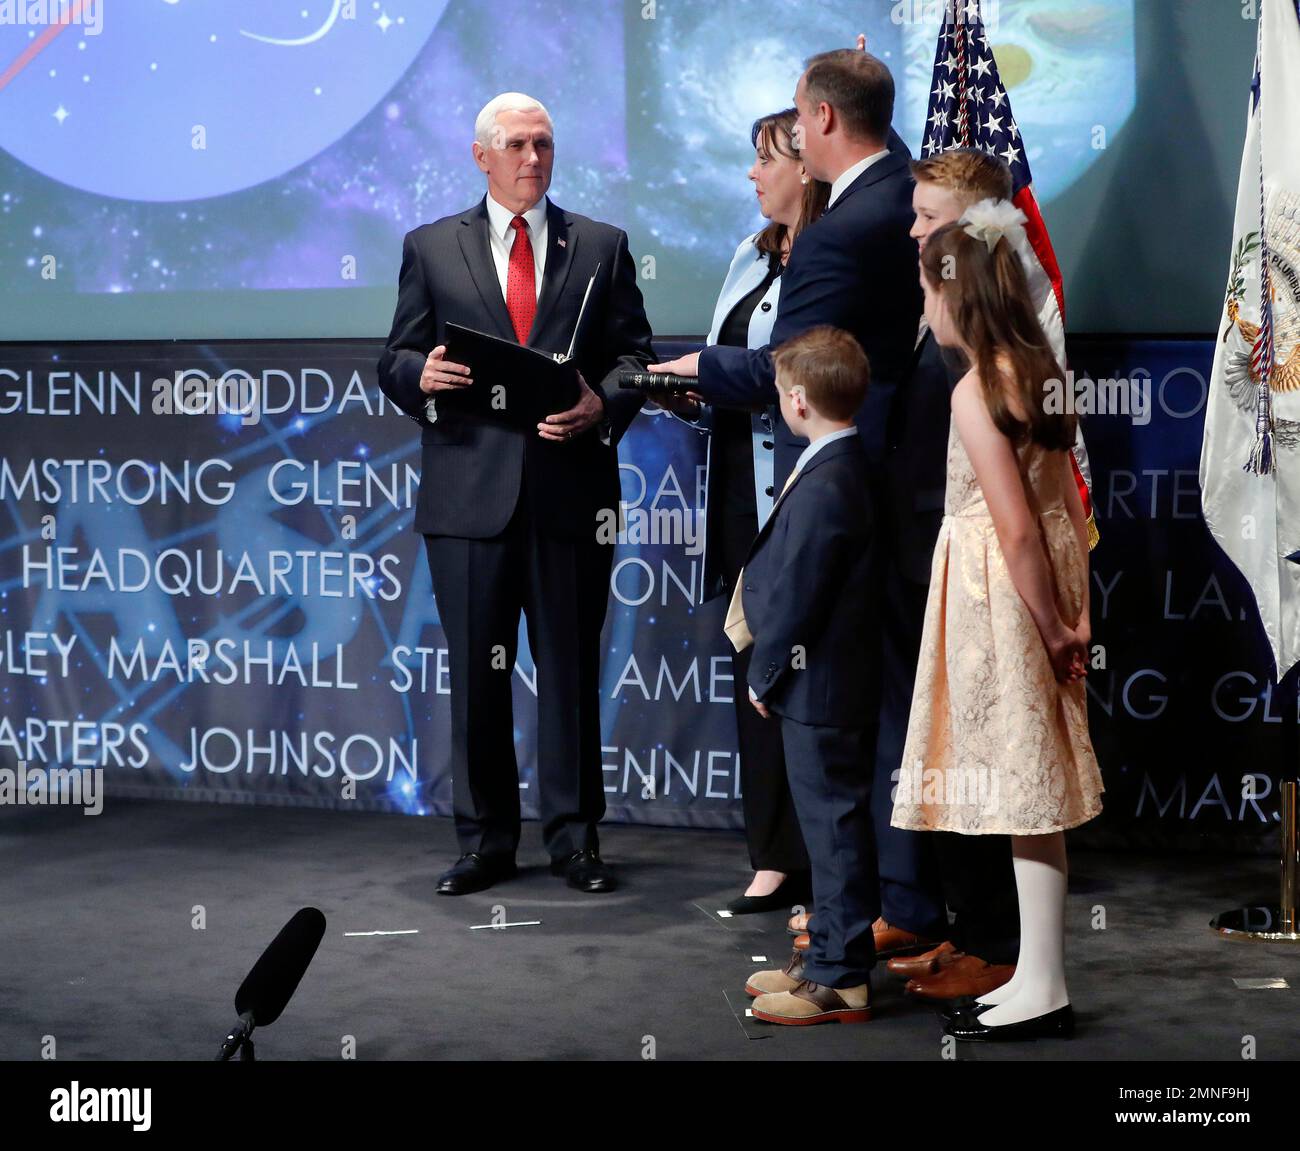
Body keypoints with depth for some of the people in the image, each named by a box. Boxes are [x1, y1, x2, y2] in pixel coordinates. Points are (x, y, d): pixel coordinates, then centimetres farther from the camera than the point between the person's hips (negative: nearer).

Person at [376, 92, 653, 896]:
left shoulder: (602, 248, 10)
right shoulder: (431, 249, 11)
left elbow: (634, 356, 6)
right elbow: (397, 362, 9)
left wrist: (603, 405, -13)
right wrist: (422, 375, -14)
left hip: (571, 486, 0)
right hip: (470, 490, 0)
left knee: (571, 665, 4)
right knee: (476, 670, 4)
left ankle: (574, 835, 13)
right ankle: (486, 838, 13)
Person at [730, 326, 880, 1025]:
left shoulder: (823, 487, -23)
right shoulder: (846, 465, 8)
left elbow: (794, 594, -21)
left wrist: (765, 675, -10)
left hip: (819, 685, -10)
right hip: (836, 680, 10)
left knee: (834, 823, -2)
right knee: (831, 822, 18)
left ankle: (841, 981, 6)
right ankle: (829, 958, 29)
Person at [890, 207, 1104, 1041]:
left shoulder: (976, 390, -17)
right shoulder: (1040, 375, 8)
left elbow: (1017, 529, -19)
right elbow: (1069, 509, 7)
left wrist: (1051, 629, -11)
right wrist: (1076, 616, 7)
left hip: (1000, 595, -8)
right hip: (1034, 594, 8)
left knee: (1023, 786, -3)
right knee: (1033, 785, 12)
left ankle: (1043, 991, 4)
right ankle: (1038, 976, 20)